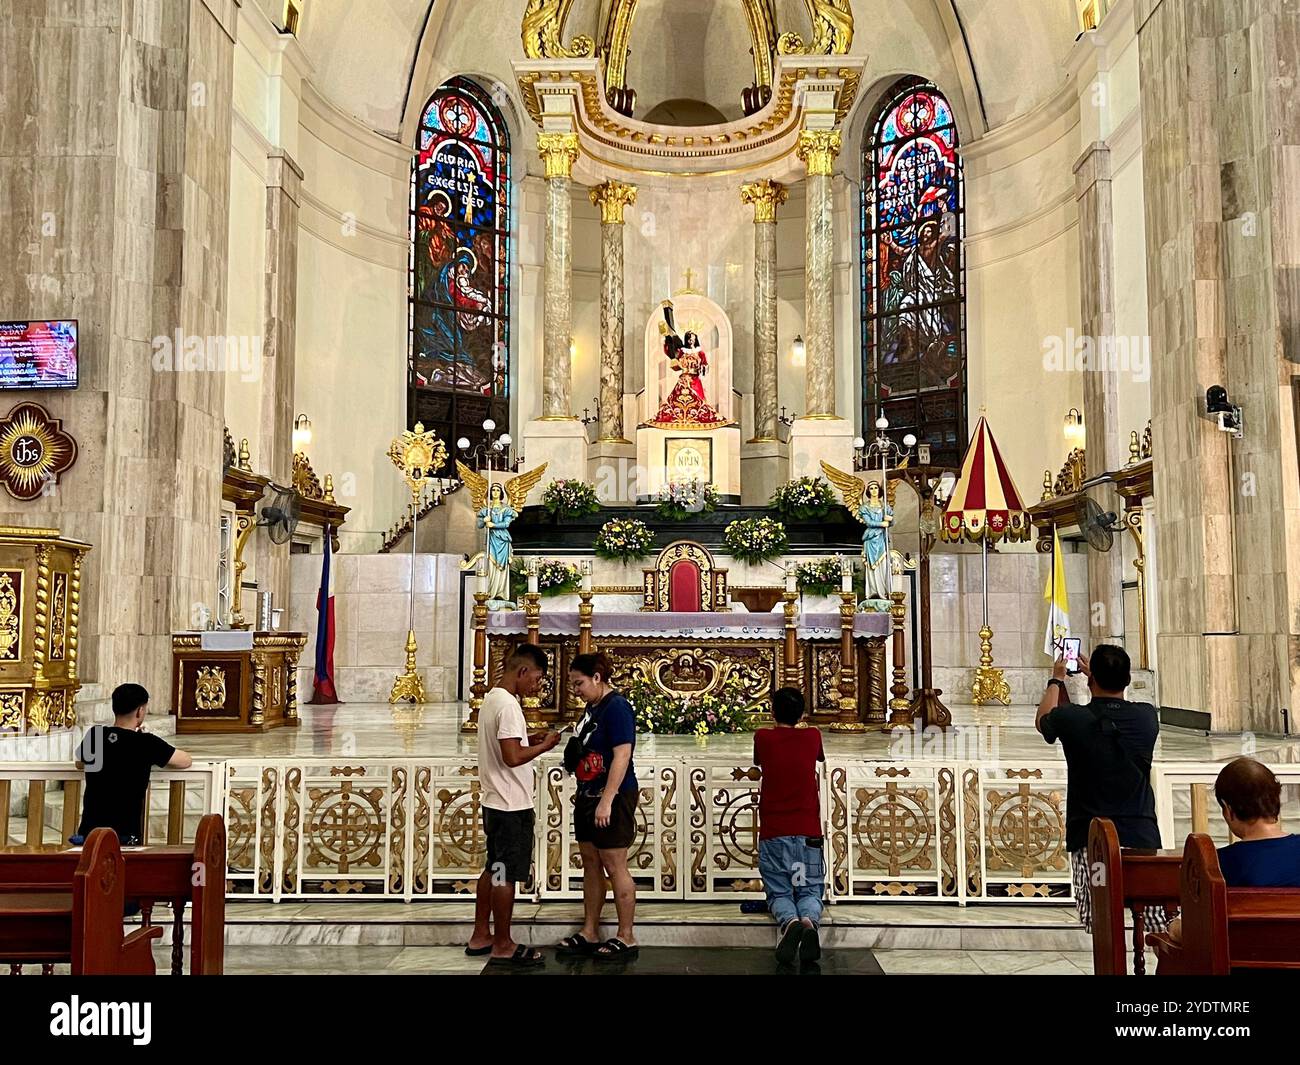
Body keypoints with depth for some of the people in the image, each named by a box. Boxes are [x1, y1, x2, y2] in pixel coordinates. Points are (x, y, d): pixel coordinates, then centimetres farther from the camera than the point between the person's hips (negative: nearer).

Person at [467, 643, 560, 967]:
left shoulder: (492, 698, 10)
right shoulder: (508, 705, -21)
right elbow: (512, 757, -26)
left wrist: (529, 740, 9)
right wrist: (544, 746, -12)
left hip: (495, 802, 10)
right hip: (511, 805, -10)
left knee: (493, 870, 17)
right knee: (505, 876, 0)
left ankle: (480, 937, 26)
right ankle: (503, 946, 11)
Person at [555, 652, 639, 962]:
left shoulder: (616, 707, -16)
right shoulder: (592, 707, 11)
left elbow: (622, 756, -22)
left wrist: (606, 802, -25)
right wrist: (573, 753, 4)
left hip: (612, 798, -9)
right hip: (588, 796, 9)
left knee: (614, 867, -1)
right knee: (590, 865, 13)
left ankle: (626, 939, 10)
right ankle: (589, 933, 23)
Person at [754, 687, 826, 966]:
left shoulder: (762, 738, 0)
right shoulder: (812, 736, 4)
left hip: (772, 834, -1)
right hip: (808, 833, 1)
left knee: (779, 893, 7)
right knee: (809, 890, 9)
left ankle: (789, 921, -28)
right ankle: (809, 920, -26)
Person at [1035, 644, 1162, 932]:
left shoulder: (1072, 719, -6)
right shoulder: (1147, 717, 1)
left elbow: (1042, 720, 19)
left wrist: (1056, 680, 33)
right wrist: (1098, 675, 40)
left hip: (1090, 839, -2)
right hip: (1141, 835, 2)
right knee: (1159, 920, 6)